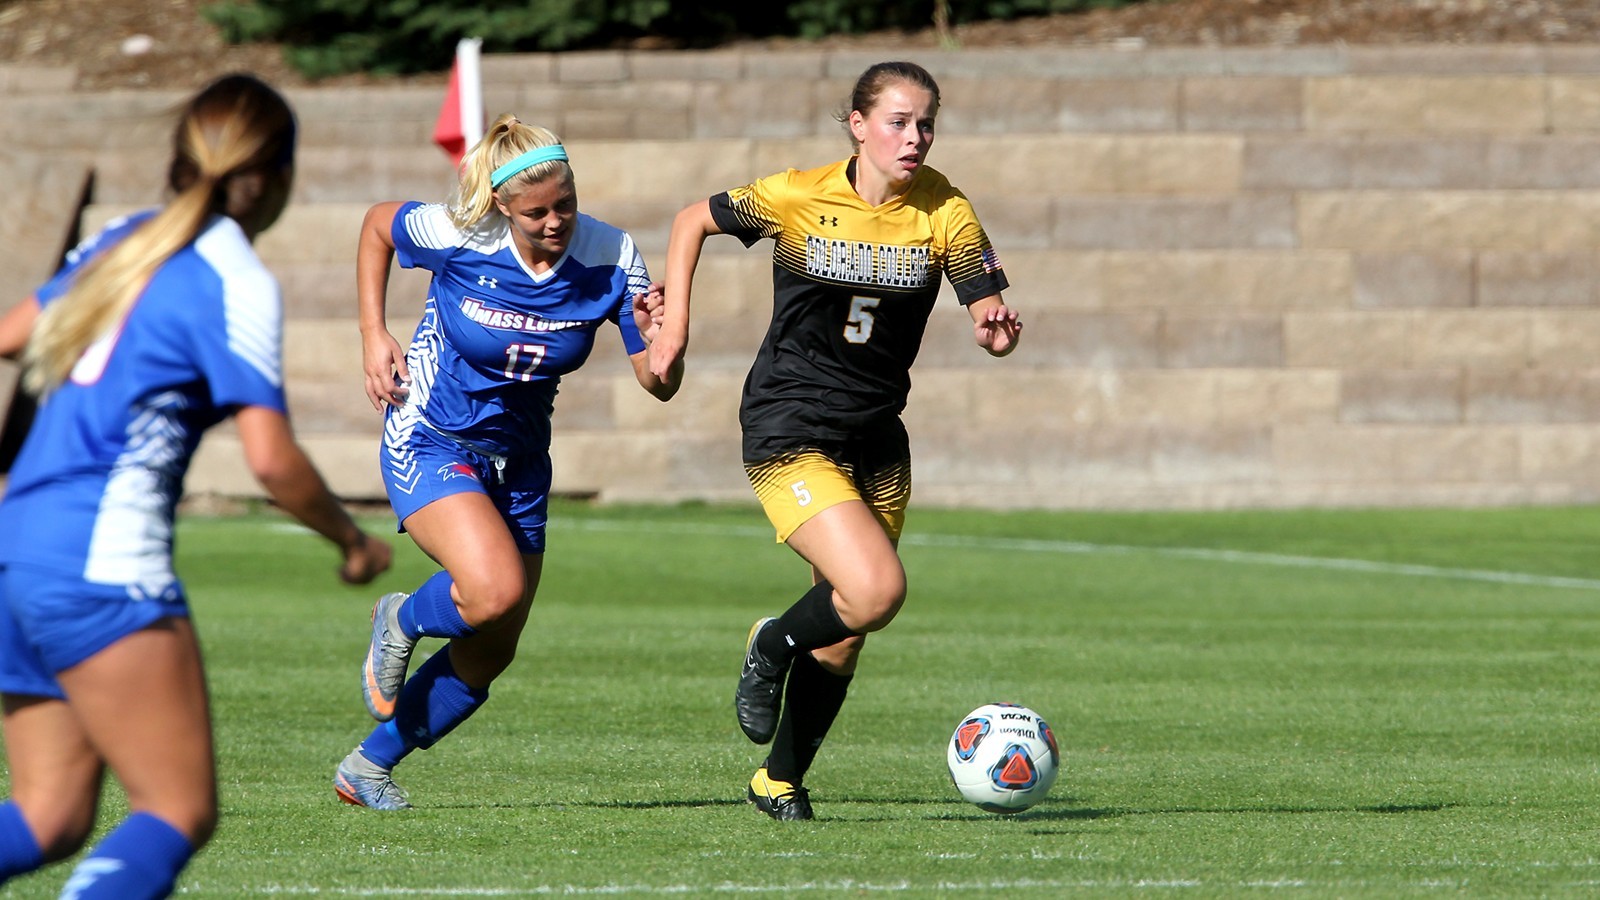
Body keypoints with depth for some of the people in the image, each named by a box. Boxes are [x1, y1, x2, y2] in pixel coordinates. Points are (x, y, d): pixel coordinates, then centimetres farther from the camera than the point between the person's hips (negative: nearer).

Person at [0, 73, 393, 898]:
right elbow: (270, 459, -14)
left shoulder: (123, 240, 14)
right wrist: (354, 541, 3)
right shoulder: (236, 282, -8)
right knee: (181, 811, -7)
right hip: (101, 565, -8)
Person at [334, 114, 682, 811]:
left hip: (518, 459, 5)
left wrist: (657, 338, -33)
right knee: (495, 590, -30)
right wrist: (373, 335, -4)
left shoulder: (609, 257, -14)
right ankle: (401, 622, 5)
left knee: (490, 654, 8)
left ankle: (367, 768, 27)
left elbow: (659, 385, -10)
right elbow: (377, 224, 3)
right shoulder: (454, 236, -20)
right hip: (431, 444, -5)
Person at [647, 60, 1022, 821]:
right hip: (788, 435, -4)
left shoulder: (944, 214, -6)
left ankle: (780, 780, 30)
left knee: (842, 636, 9)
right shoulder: (799, 198, -11)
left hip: (876, 439, 4)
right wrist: (674, 322, -3)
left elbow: (989, 319, -9)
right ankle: (771, 648, 8)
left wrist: (997, 329, -32)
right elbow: (694, 221, 5)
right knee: (876, 592, -23)